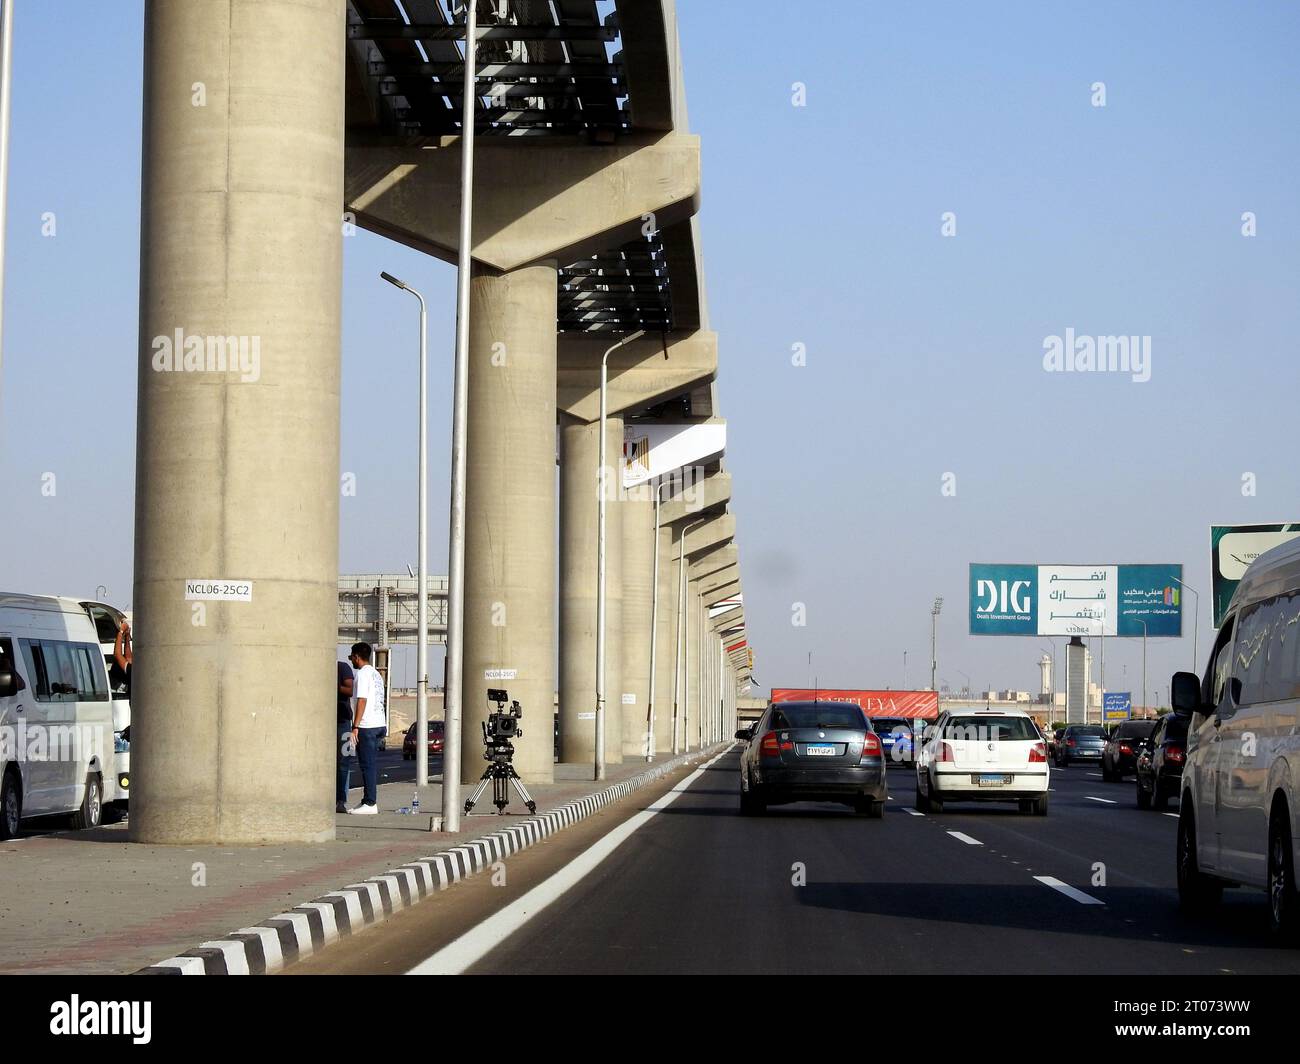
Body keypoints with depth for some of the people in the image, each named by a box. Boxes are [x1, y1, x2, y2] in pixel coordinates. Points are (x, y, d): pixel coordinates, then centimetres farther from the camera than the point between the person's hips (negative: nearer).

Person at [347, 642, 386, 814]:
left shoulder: (362, 674, -10)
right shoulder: (376, 674, 18)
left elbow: (362, 701, -17)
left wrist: (355, 727, -17)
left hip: (366, 726, -9)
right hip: (379, 724, 9)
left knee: (367, 765, -7)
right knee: (371, 764, 12)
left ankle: (370, 803, -8)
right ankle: (369, 800, 15)